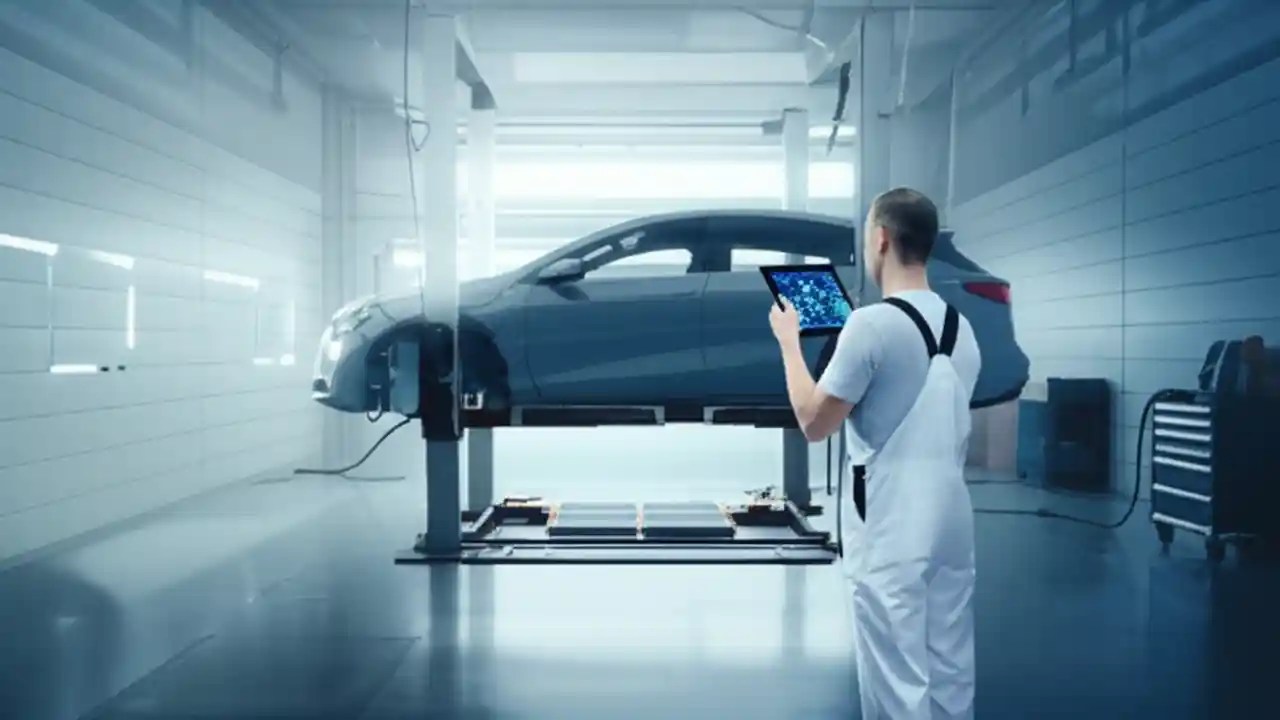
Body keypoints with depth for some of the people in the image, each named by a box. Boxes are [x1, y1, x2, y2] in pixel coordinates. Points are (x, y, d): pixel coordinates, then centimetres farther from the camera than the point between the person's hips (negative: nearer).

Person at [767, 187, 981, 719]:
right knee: (950, 673, 14)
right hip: (952, 516, 8)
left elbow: (814, 423, -9)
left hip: (892, 526, -7)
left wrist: (789, 342, 3)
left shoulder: (872, 324, -15)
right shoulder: (961, 329, 9)